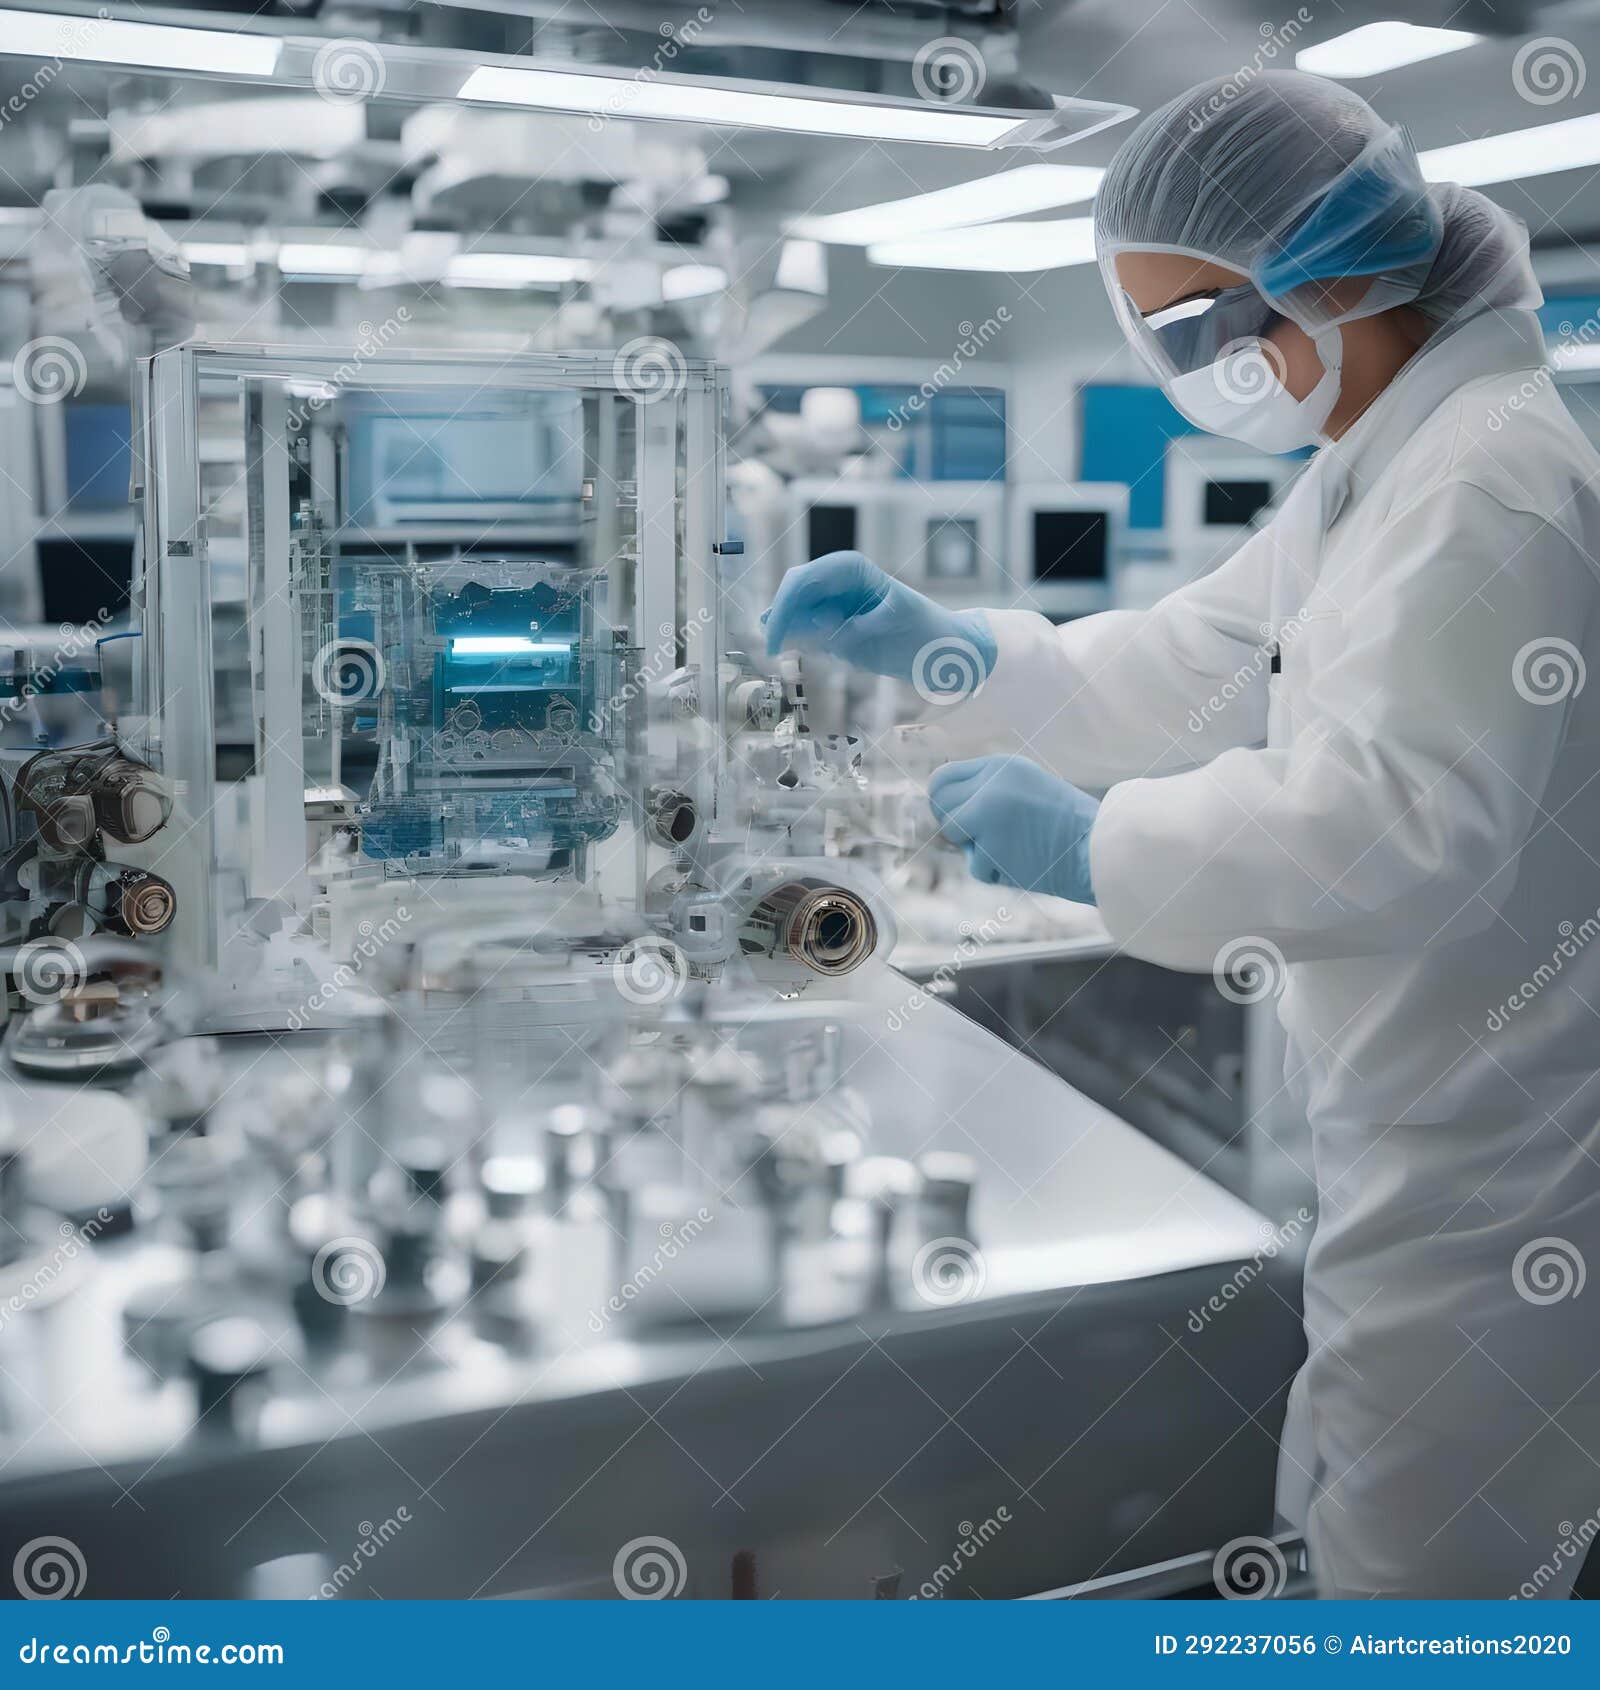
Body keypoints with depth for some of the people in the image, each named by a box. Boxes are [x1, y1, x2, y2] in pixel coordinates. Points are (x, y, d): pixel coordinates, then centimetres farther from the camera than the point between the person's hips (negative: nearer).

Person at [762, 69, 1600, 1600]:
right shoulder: (1373, 476, 13)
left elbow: (1393, 823, -29)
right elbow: (1188, 673, 14)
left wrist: (1094, 845, -22)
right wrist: (934, 645, 4)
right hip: (1422, 1134, 10)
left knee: (1416, 1574, 6)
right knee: (1351, 1524, 23)